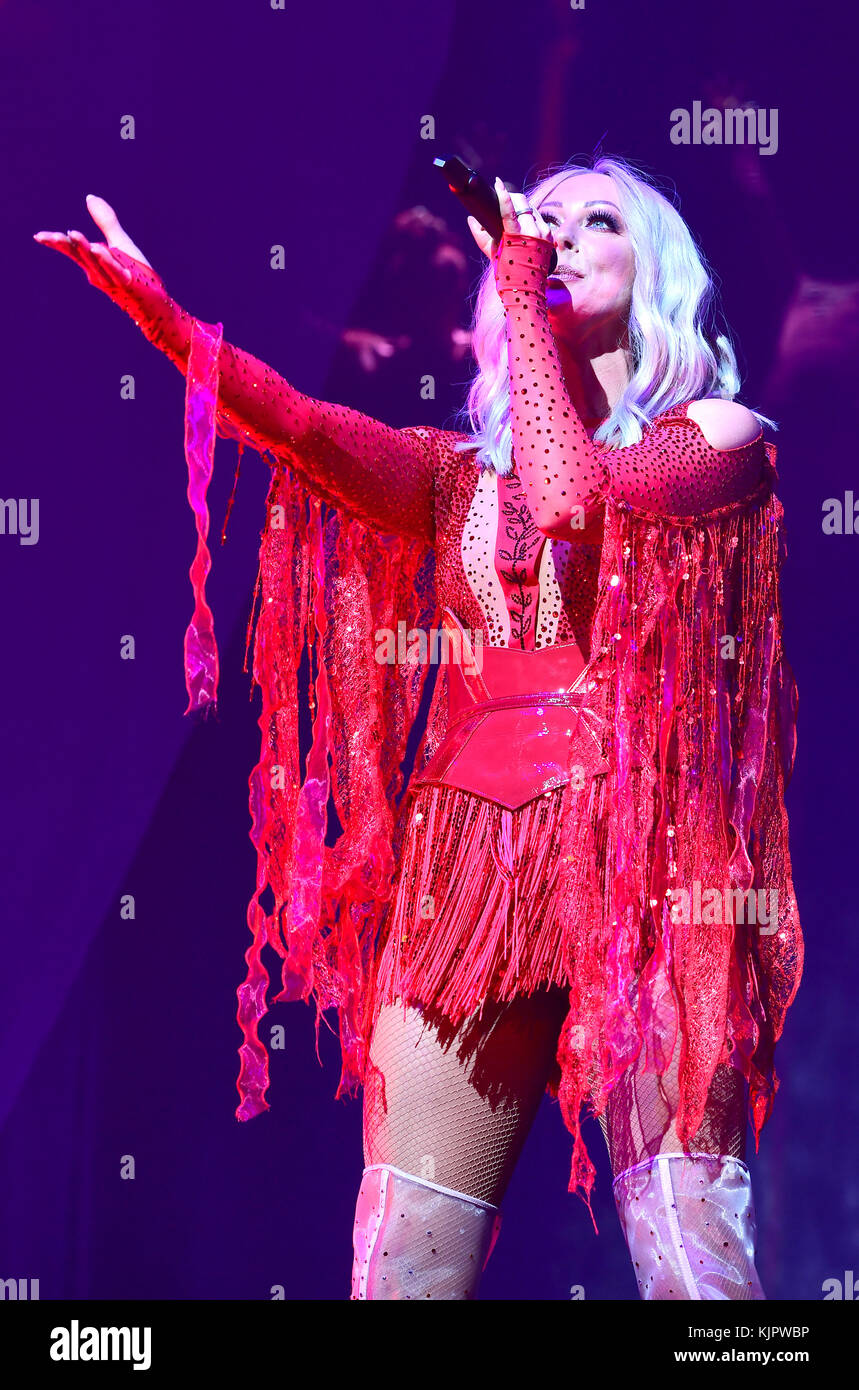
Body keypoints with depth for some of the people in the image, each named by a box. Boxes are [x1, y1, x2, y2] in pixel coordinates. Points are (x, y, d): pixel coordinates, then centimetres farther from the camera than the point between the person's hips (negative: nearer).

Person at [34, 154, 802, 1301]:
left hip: (641, 859, -3)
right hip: (468, 858, 3)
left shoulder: (721, 435, 9)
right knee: (405, 1255, -2)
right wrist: (162, 315, -13)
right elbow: (314, 432, 1)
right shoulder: (465, 470, 19)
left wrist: (522, 300, 1)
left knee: (688, 1244, -7)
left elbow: (574, 495, -10)